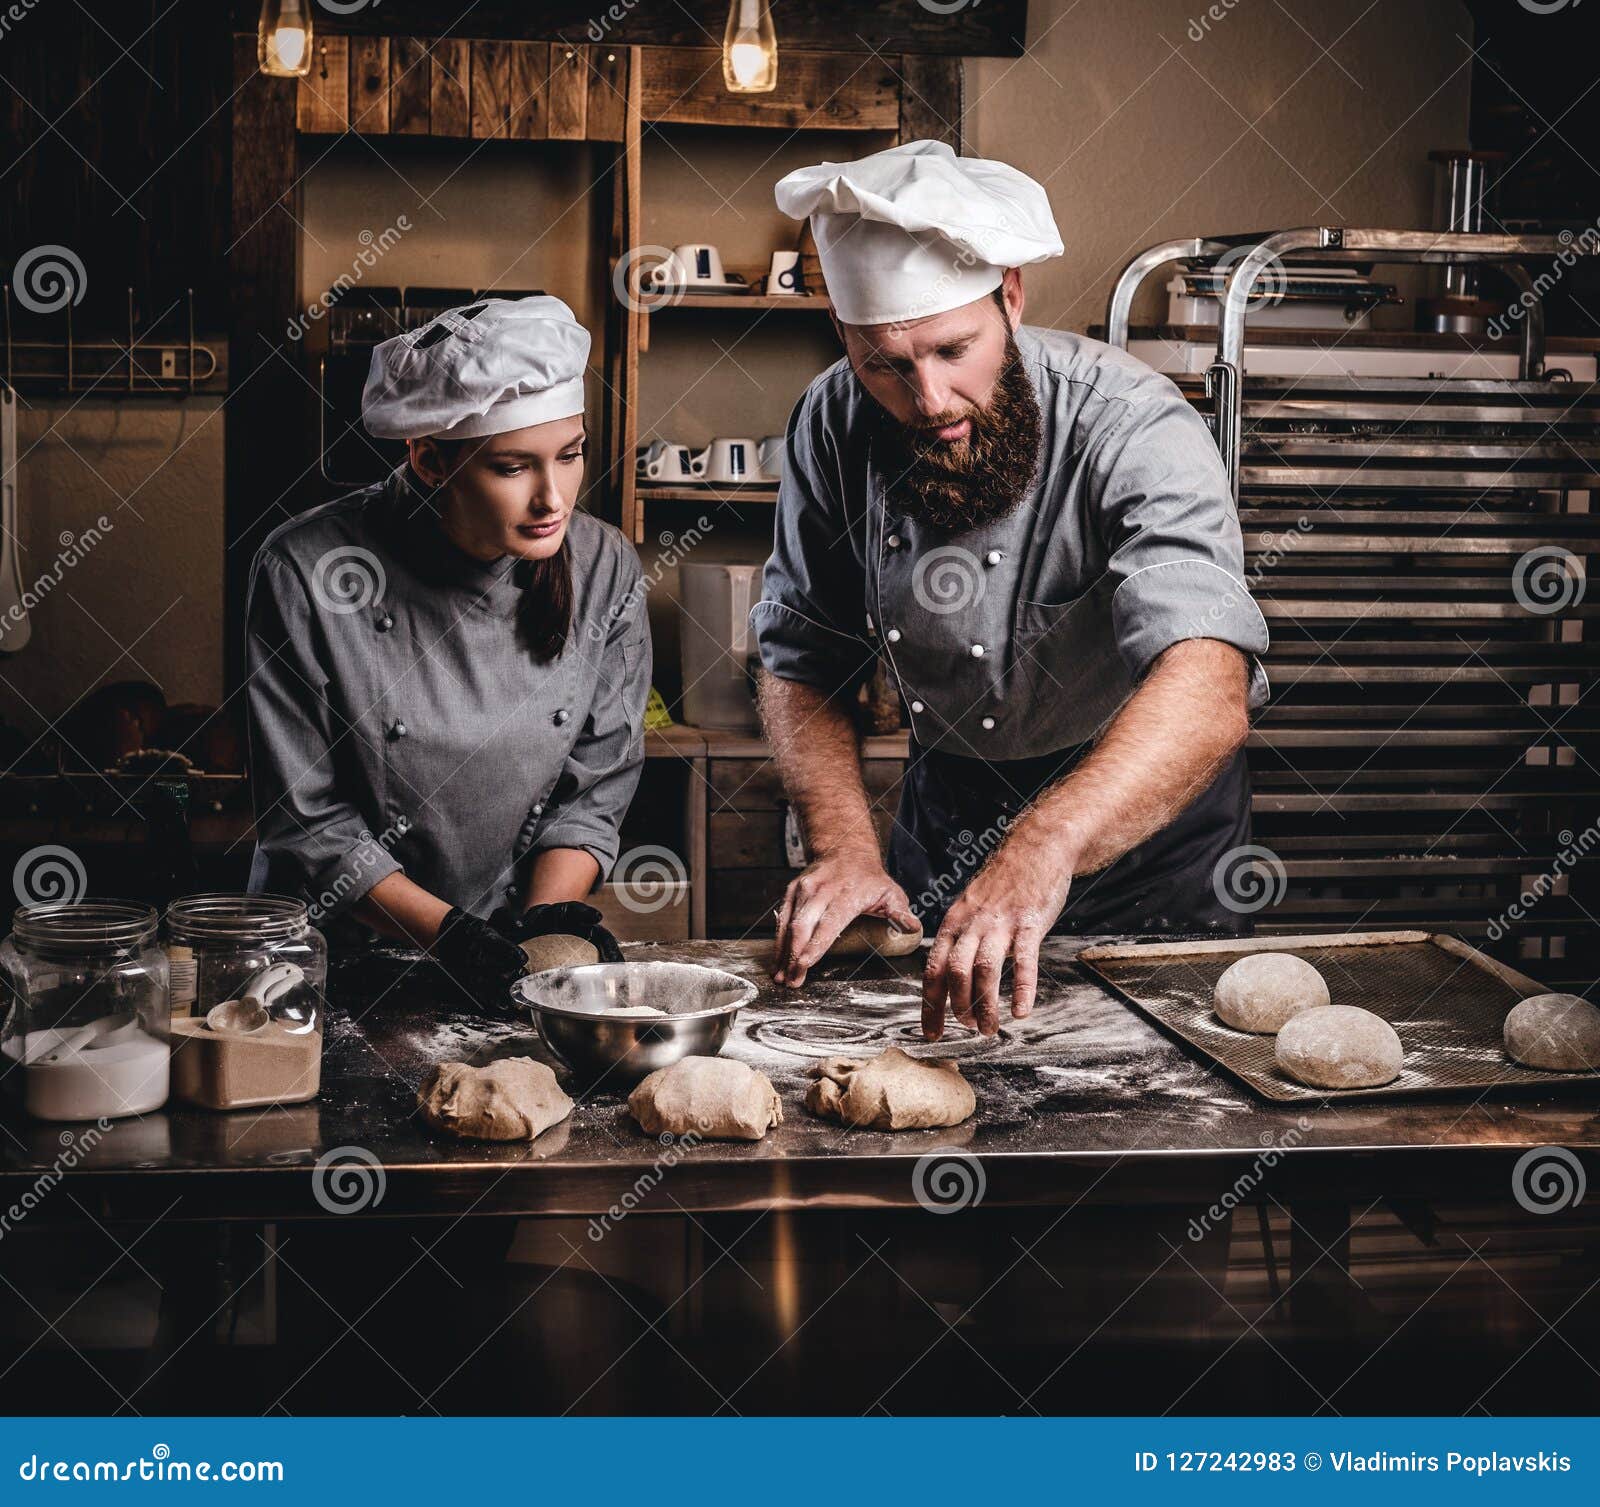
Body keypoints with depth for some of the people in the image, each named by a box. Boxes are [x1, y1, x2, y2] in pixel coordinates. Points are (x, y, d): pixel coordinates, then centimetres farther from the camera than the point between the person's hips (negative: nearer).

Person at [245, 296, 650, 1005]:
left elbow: (596, 787, 4)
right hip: (335, 957, -1)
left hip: (508, 946, 1)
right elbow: (306, 820, -10)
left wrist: (549, 913, -11)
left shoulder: (605, 569, -5)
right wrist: (445, 934, -17)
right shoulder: (305, 572, -15)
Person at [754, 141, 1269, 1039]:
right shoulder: (835, 427, -12)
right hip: (947, 815, 4)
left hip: (1141, 828, -3)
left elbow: (1209, 694, -43)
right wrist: (845, 847, -21)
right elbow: (803, 665, -3)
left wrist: (1043, 847, -60)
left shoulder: (1133, 431, -28)